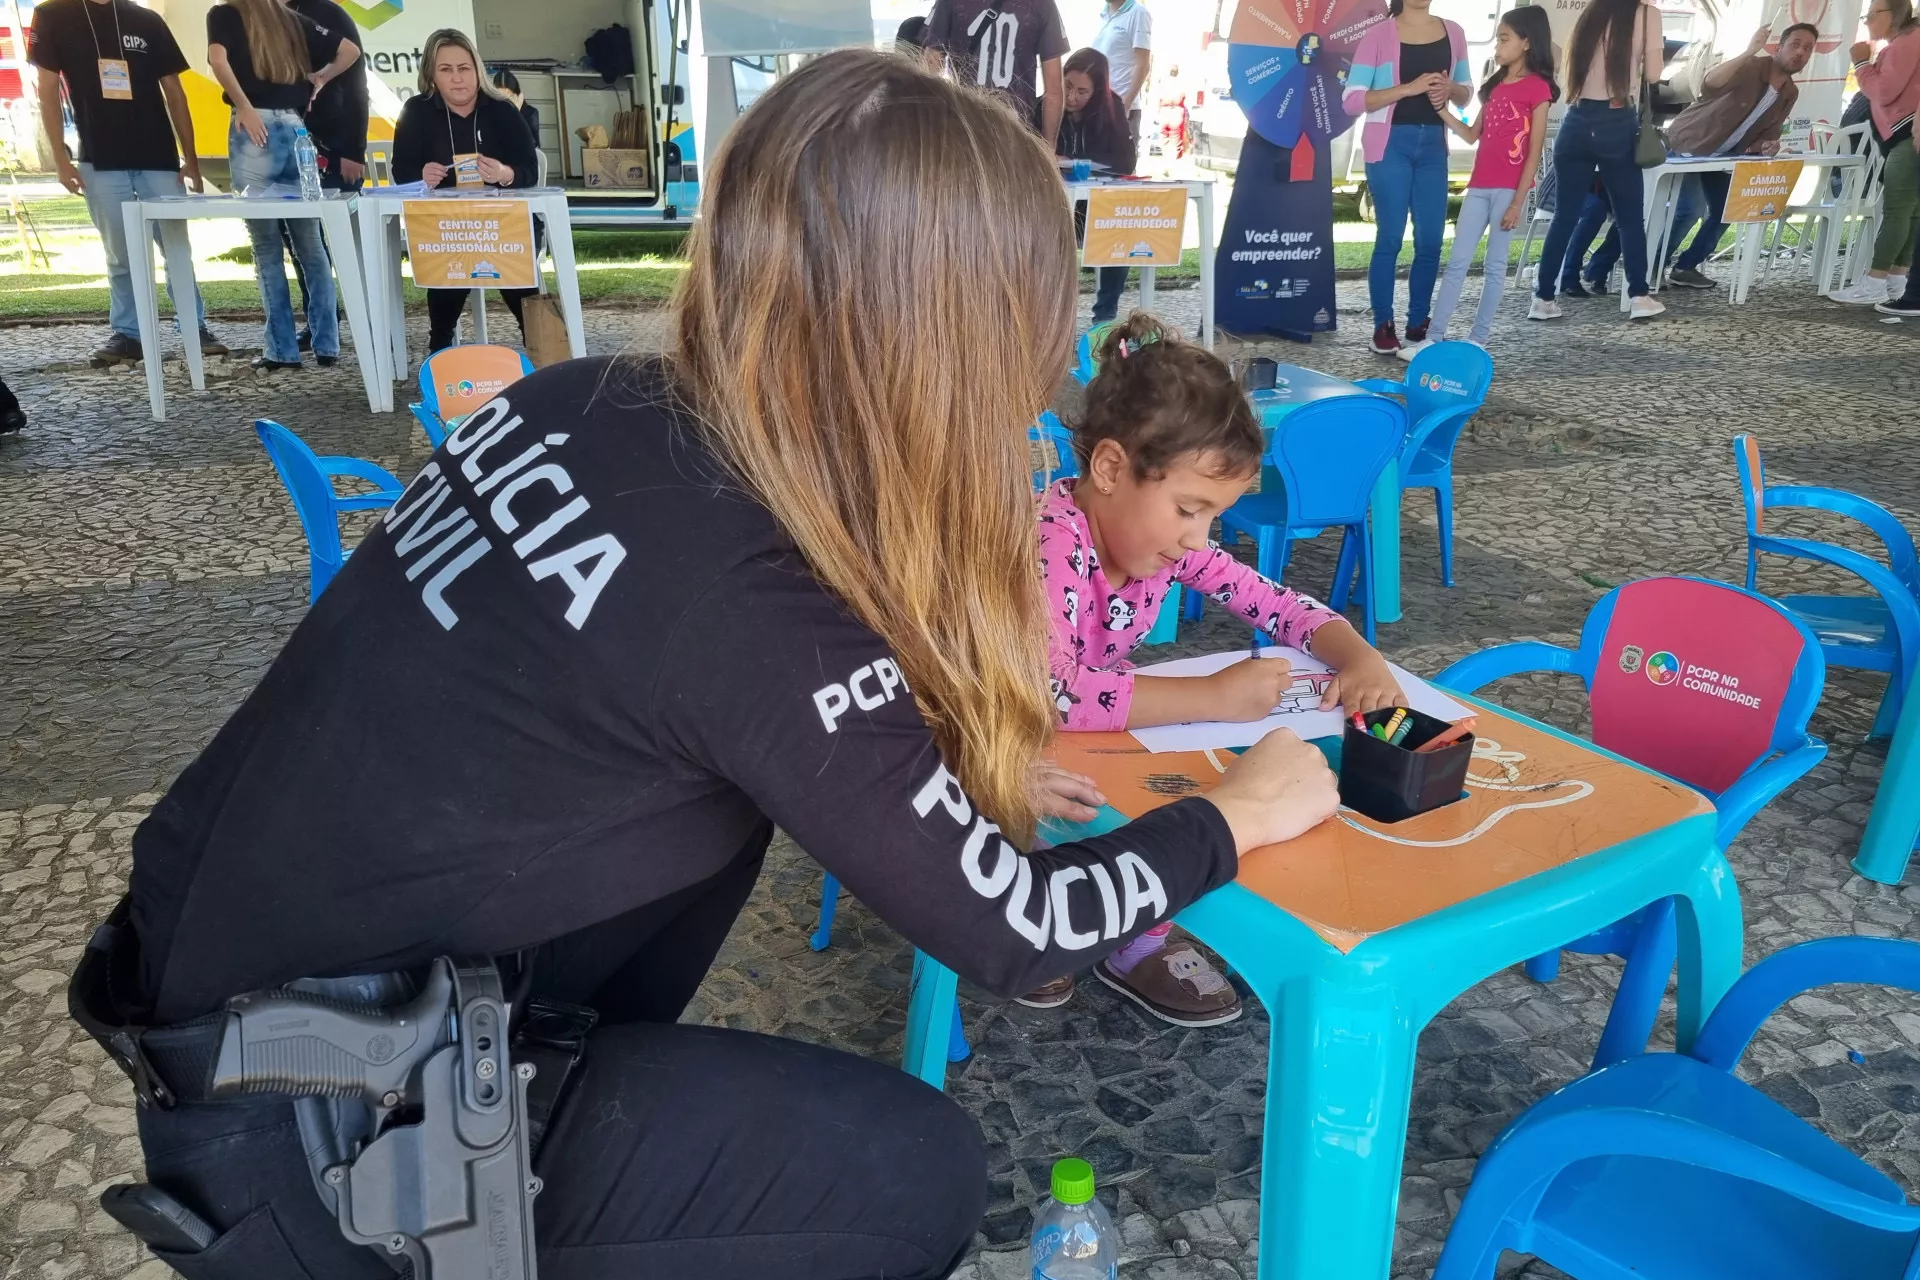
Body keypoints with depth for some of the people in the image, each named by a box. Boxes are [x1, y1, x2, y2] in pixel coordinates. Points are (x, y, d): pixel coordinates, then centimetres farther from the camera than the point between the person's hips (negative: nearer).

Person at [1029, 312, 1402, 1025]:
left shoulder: (1168, 536, -7)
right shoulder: (1048, 539, -30)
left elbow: (1280, 606, 3)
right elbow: (1045, 694, -44)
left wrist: (1359, 657, -17)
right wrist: (1214, 696, -39)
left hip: (1100, 740, 7)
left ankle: (1131, 936, 4)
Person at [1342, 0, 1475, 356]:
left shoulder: (1453, 32, 10)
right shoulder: (1379, 35, -4)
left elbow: (1466, 92, 17)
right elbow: (1352, 100, -9)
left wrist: (1450, 88, -6)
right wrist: (1408, 88, -18)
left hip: (1433, 144, 4)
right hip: (1391, 143, -4)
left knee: (1431, 240, 3)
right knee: (1390, 238, -4)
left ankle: (1418, 325, 14)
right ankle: (1383, 327, 5)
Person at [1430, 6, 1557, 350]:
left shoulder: (1537, 88, -7)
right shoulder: (1495, 84, 14)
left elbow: (1534, 153, -9)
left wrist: (1518, 201, -13)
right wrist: (1441, 109, 4)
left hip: (1509, 189, -6)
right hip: (1479, 186, 6)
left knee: (1495, 265, 2)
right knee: (1457, 263, 2)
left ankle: (1478, 338, 8)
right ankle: (1435, 336, 2)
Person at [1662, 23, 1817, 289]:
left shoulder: (1790, 94, 2)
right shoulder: (1750, 68, -21)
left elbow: (1768, 134, 9)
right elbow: (1709, 85, -42)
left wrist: (1767, 147, -15)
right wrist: (1748, 52, -52)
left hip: (1721, 156, 8)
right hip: (1687, 145, -8)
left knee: (1724, 211, 2)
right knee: (1691, 208, -22)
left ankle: (1685, 267, 16)